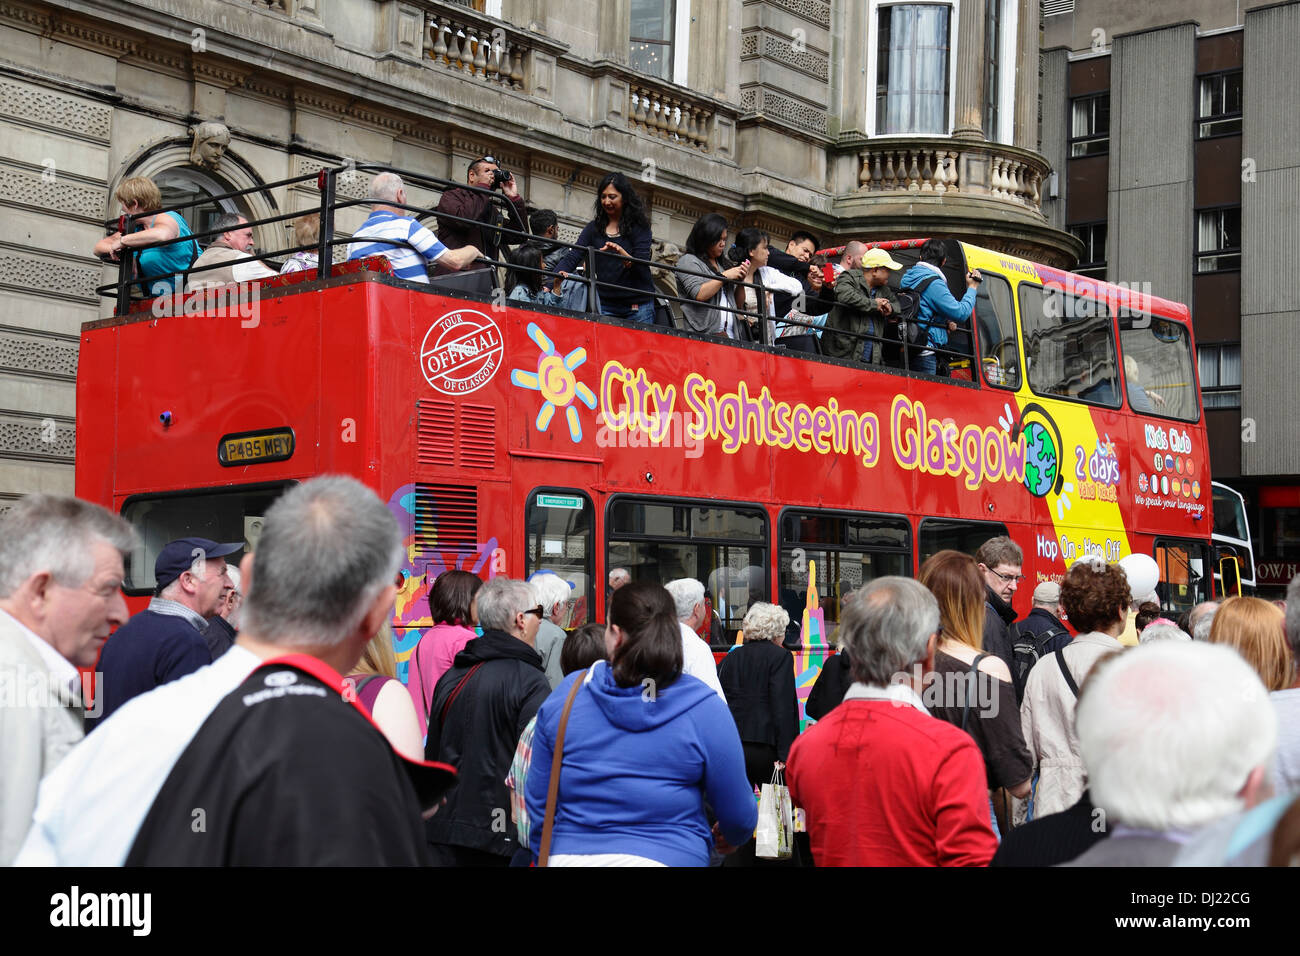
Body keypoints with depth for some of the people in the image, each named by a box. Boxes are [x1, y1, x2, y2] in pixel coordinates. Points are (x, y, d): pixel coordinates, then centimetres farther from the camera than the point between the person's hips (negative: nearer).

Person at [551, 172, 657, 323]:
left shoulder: (640, 226, 0)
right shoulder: (594, 228, 9)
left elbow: (641, 265, -10)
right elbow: (572, 256, -1)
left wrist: (622, 253, -31)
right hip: (605, 305, 2)